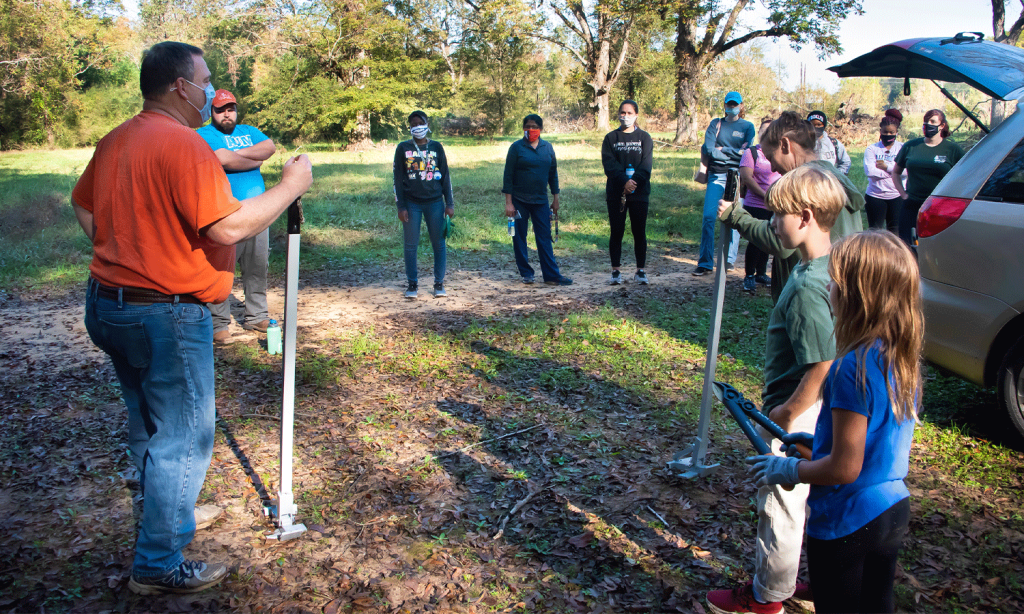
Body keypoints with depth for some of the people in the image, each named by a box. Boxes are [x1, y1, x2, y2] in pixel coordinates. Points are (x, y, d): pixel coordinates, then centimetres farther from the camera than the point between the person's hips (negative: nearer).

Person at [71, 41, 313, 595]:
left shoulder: (115, 141, 10)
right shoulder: (184, 143, -20)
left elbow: (82, 205, 21)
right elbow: (228, 227, -26)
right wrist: (290, 185, -16)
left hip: (109, 304, 10)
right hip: (165, 316, -10)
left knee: (149, 427, 24)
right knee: (183, 439, 3)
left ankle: (167, 512, 44)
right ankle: (159, 566, 13)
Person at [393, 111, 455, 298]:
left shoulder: (436, 147, 7)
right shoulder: (403, 148, 4)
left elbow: (445, 176, 9)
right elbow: (398, 179, 4)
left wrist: (449, 204, 4)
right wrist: (400, 206, -3)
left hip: (435, 202, 1)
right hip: (411, 204, -1)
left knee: (439, 244, 1)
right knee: (411, 245, 2)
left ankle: (439, 283, 13)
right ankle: (412, 284, 14)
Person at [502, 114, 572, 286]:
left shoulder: (547, 147, 7)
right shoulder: (516, 147, -3)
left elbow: (553, 173, 13)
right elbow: (508, 176, -4)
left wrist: (555, 198, 11)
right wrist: (508, 202, -9)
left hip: (541, 200, 2)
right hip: (519, 200, -2)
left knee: (544, 238, 1)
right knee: (519, 238, 4)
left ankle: (551, 275, 3)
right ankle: (526, 273, 15)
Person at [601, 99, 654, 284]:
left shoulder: (644, 138, 7)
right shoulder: (610, 138, 7)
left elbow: (646, 165, -3)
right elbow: (609, 164, -5)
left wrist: (634, 182, -19)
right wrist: (624, 181, -20)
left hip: (639, 193, 0)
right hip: (615, 193, 0)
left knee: (639, 232, 3)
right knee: (616, 232, 2)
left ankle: (641, 270, 11)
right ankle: (615, 271, 9)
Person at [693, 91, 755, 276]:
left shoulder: (748, 127, 12)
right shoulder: (716, 124, 14)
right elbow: (708, 149, -1)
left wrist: (723, 149, -3)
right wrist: (735, 153, -3)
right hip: (716, 175, 1)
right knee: (708, 217, -9)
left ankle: (730, 259, 10)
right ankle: (705, 263, -5)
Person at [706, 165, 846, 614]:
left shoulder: (808, 286, -29)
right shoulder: (831, 266, 1)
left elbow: (822, 369, -29)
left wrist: (782, 418, -19)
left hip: (795, 417, -9)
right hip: (816, 414, 9)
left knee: (780, 507, 8)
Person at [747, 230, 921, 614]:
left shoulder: (854, 368, -28)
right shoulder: (904, 357, -2)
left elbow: (844, 468, -25)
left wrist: (786, 470, -10)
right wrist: (820, 440, 12)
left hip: (845, 523, -8)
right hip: (893, 510, 8)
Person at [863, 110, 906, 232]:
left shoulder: (903, 148, 5)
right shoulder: (871, 149, 3)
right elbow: (869, 171, -13)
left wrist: (887, 166, -12)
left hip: (897, 196, 0)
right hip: (875, 196, 0)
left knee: (896, 232, 2)